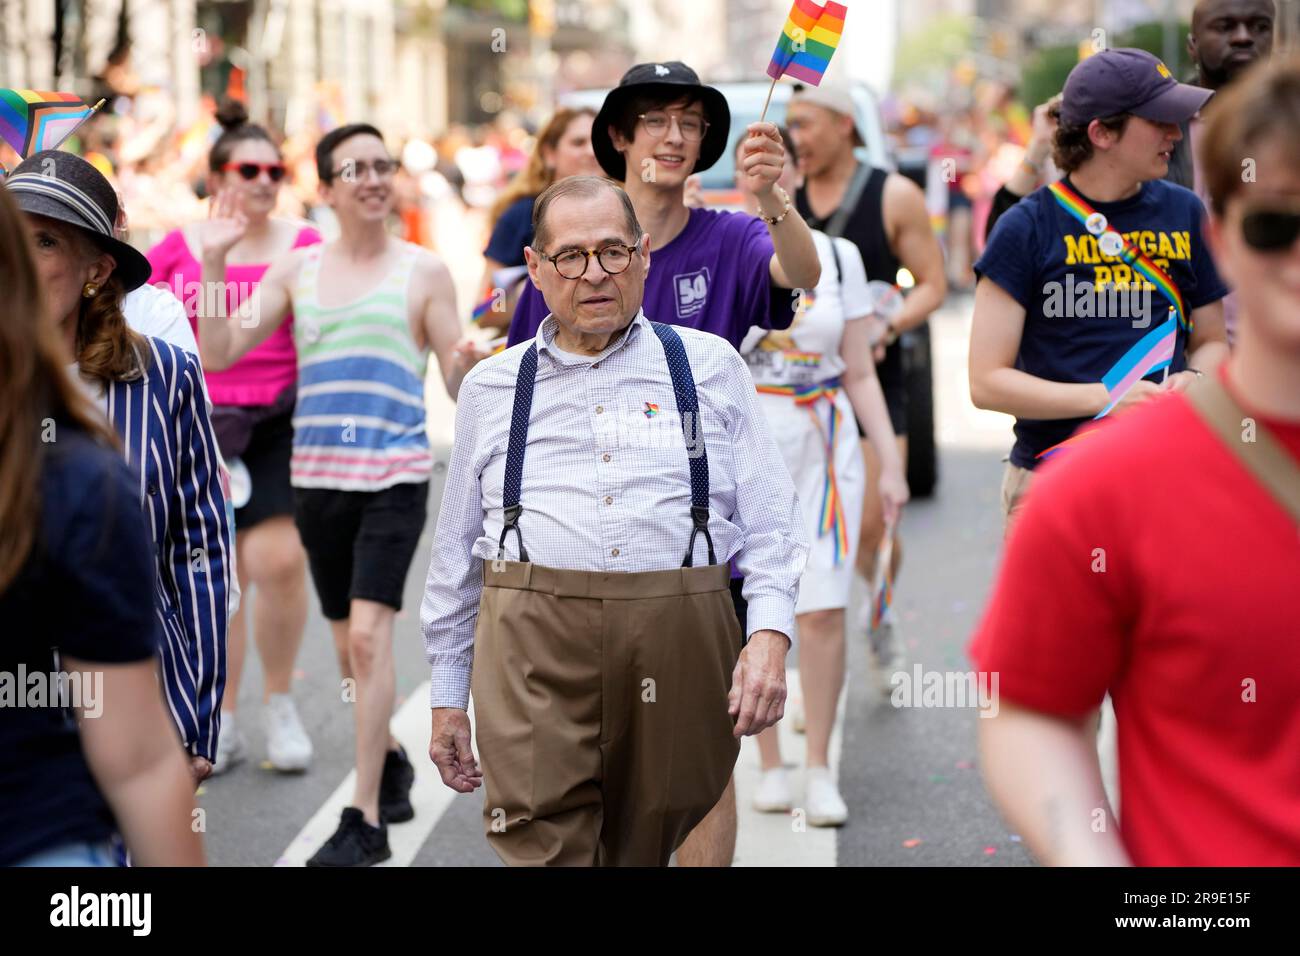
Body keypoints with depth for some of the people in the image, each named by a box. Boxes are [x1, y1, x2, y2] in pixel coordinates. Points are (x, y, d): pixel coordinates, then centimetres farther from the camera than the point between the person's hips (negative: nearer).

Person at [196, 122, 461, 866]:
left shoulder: (423, 272, 2)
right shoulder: (297, 271, 9)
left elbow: (460, 380, 2)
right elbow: (219, 352, 3)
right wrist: (214, 261, -6)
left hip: (395, 477, -4)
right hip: (317, 476, 4)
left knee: (369, 635, -15)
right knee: (349, 643, 14)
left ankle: (368, 820, -11)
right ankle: (393, 764, 38)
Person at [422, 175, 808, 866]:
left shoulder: (710, 367, 12)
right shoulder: (491, 388, 15)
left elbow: (768, 519, 7)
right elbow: (455, 552, 19)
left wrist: (770, 636, -9)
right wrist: (447, 697, 17)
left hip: (681, 647, 0)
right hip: (534, 655, 0)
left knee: (645, 850, 6)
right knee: (543, 851, -12)